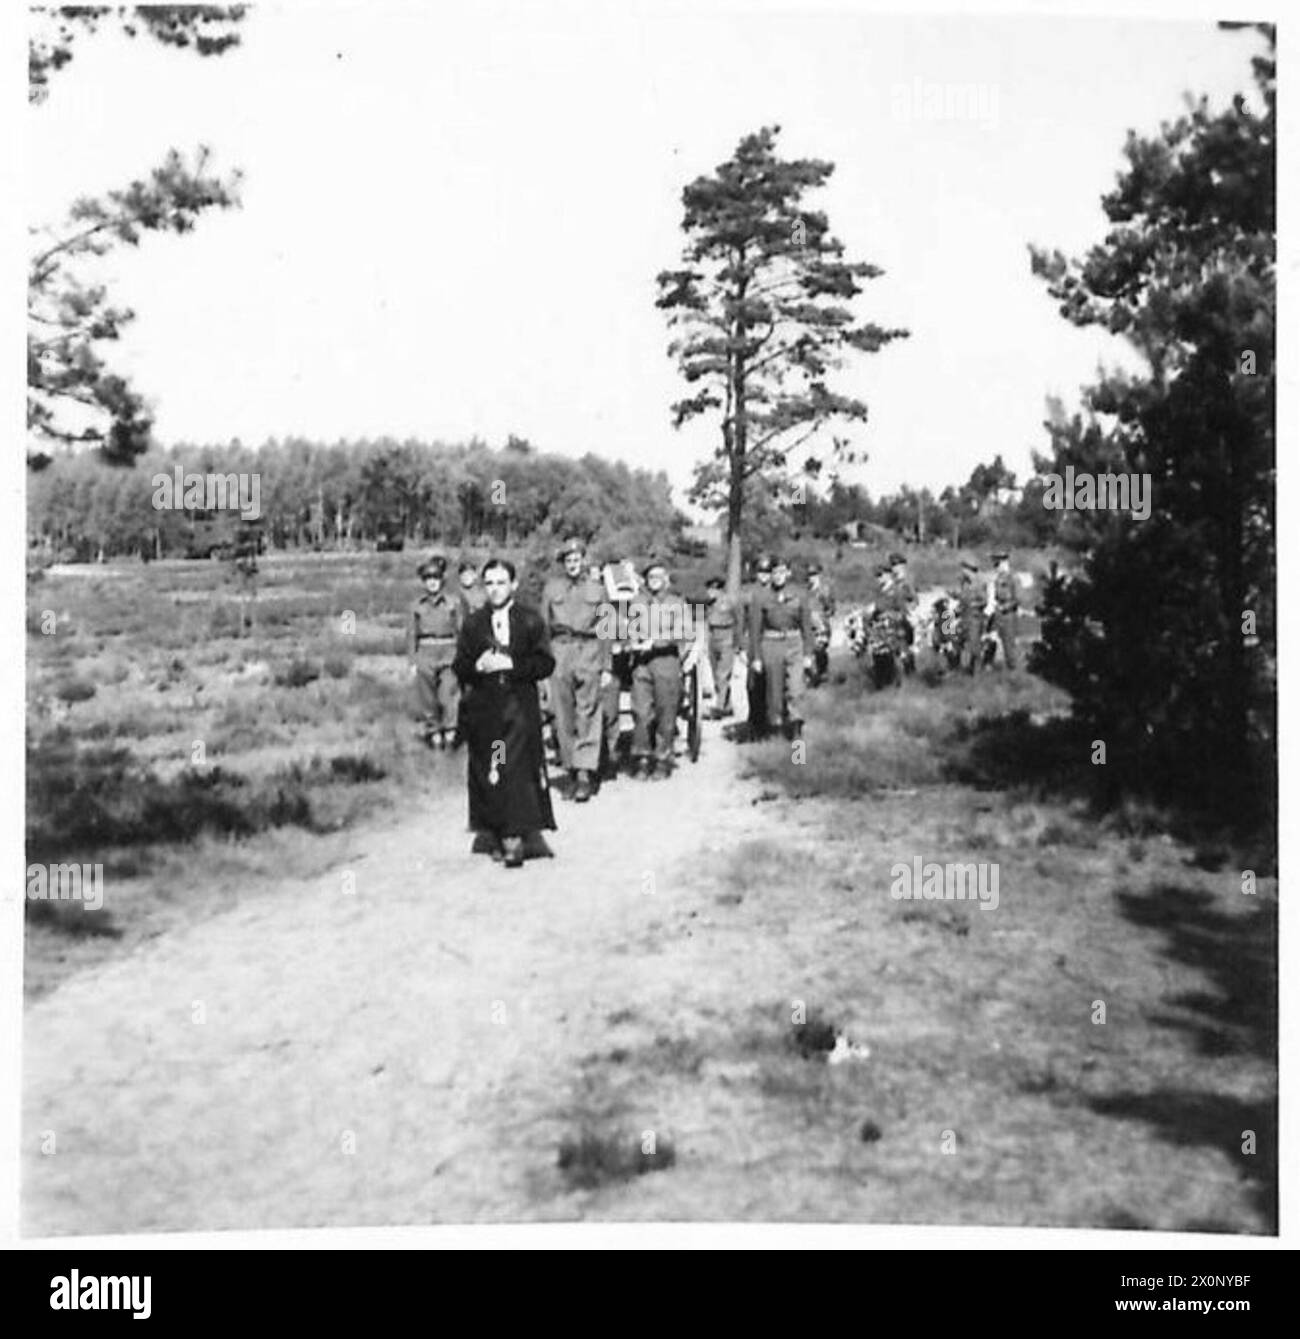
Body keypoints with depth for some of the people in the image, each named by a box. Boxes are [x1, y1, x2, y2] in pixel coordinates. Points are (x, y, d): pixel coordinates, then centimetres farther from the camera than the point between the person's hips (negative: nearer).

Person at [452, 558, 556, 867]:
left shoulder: (531, 621, 4)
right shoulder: (472, 624, 11)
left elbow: (546, 663, -3)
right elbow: (460, 668, 9)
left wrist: (510, 664, -14)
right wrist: (478, 666, -12)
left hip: (520, 707, -2)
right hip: (484, 709, 2)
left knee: (520, 770, -9)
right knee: (487, 774, 0)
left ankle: (516, 837, -7)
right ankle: (495, 836, 7)